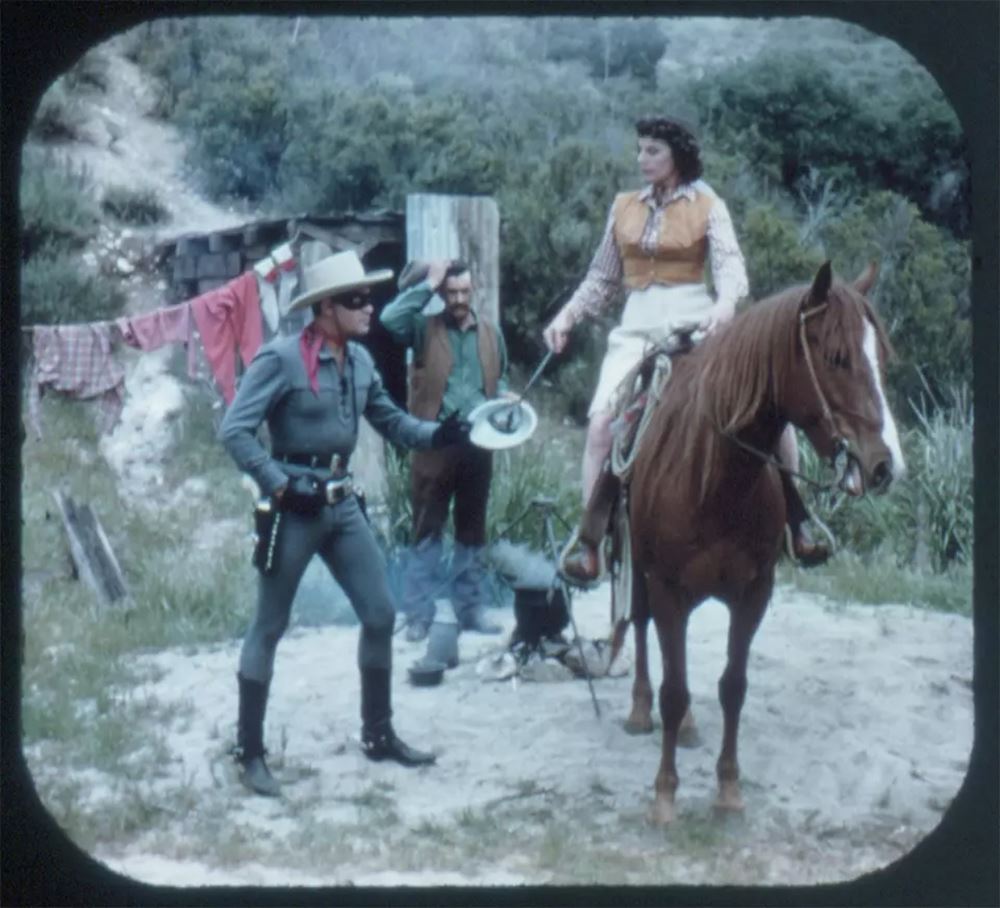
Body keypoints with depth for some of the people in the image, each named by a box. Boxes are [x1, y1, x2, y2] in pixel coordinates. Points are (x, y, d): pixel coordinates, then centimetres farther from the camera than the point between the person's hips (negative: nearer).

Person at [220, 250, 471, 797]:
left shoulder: (360, 360, 6)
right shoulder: (281, 360, -15)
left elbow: (390, 421, 16)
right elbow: (235, 432, -18)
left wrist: (437, 434, -2)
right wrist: (282, 487, -20)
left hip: (342, 504, 7)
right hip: (294, 508, -7)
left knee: (380, 615, 9)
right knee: (270, 628, 2)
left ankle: (378, 736, 24)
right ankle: (249, 753, 12)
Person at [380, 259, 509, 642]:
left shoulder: (491, 333, 13)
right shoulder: (425, 329, 0)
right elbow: (390, 318, -20)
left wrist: (503, 399, 2)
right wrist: (428, 284, -15)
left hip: (478, 443, 4)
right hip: (435, 443, -4)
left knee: (472, 529, 11)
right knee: (428, 531, -1)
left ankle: (471, 608, 18)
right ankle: (418, 615, 0)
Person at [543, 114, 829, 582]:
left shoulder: (707, 207, 4)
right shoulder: (624, 207, 14)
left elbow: (731, 266, -9)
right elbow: (602, 279, 20)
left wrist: (725, 304, -31)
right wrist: (566, 316, 6)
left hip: (696, 323, -2)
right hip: (638, 328, 2)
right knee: (601, 419, -19)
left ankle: (797, 520, 1)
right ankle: (588, 540, -14)